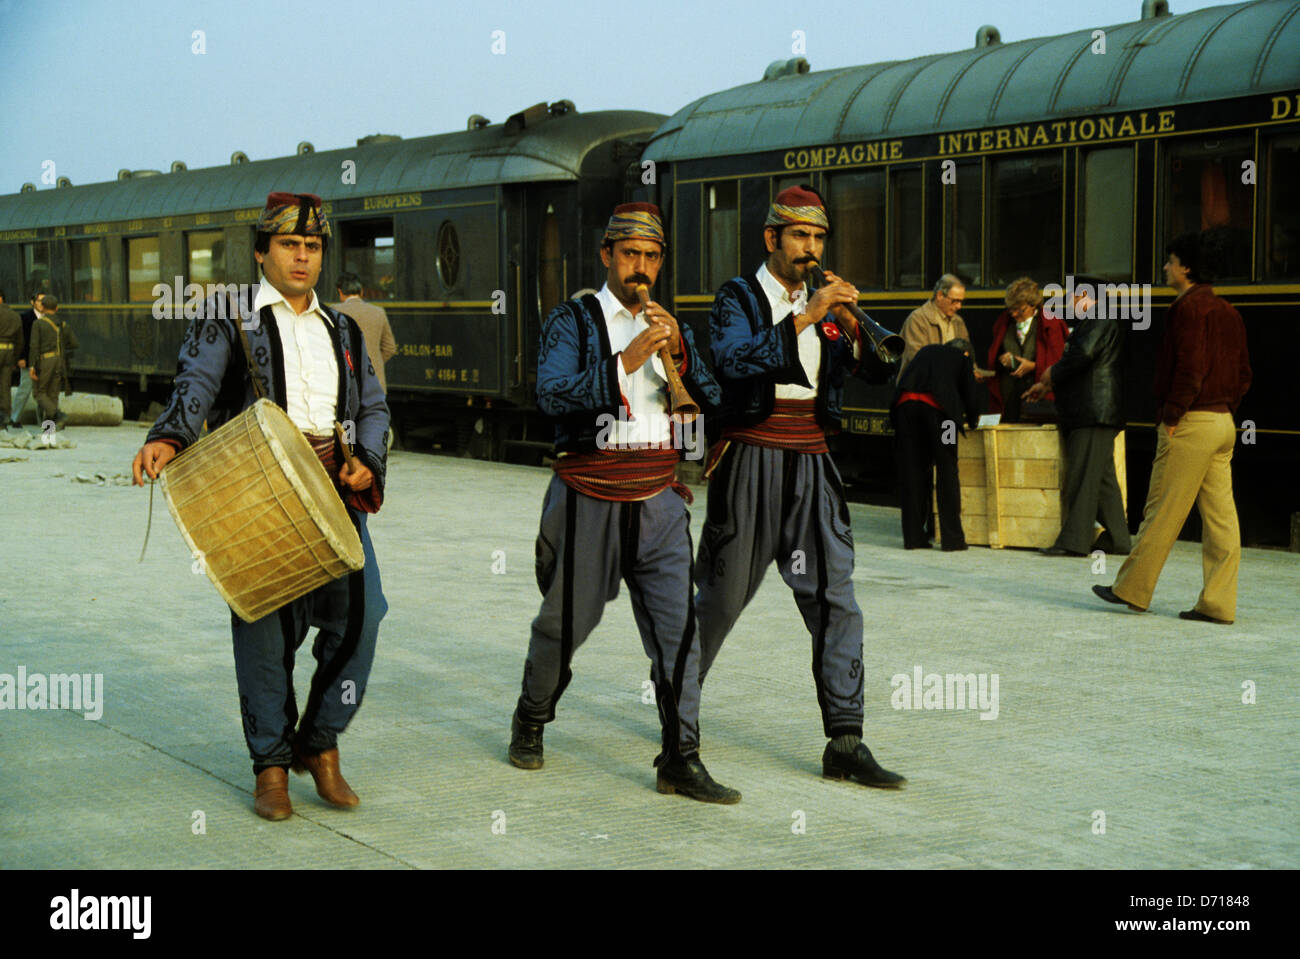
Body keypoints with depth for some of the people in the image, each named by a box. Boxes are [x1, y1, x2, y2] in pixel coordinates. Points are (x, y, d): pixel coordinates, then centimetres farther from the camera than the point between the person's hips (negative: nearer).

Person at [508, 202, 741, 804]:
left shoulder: (669, 326, 14)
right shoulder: (572, 321, 0)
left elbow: (711, 398, 5)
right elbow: (552, 396, -16)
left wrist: (679, 351, -11)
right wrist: (626, 361, -23)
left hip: (659, 501, 3)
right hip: (588, 500, -3)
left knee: (677, 629, -6)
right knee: (565, 623, 8)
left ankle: (681, 760, -2)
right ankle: (530, 722, 33)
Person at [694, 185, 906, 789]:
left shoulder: (826, 306, 14)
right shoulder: (739, 298, 0)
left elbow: (874, 369, 3)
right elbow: (734, 360, -20)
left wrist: (852, 323, -15)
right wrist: (804, 318, -26)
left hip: (812, 467, 4)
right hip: (752, 462, -4)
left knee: (836, 599, -5)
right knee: (721, 597, 6)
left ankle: (845, 743, -4)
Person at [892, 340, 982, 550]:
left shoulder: (926, 351, 34)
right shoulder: (963, 359, 23)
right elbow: (970, 394, 19)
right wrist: (972, 421, 41)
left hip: (905, 402, 4)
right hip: (936, 406, -4)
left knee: (911, 471, 9)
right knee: (946, 471, 4)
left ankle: (913, 537, 12)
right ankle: (952, 539, 4)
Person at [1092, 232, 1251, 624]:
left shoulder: (1189, 306, -11)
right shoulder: (1228, 311, 17)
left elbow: (1190, 366, -20)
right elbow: (1243, 373, 17)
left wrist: (1171, 416, -15)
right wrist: (1225, 408, 16)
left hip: (1190, 425, -9)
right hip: (1223, 423, 9)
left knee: (1161, 513, -2)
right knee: (1221, 515, 5)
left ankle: (1132, 589, 6)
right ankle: (1218, 603, 5)